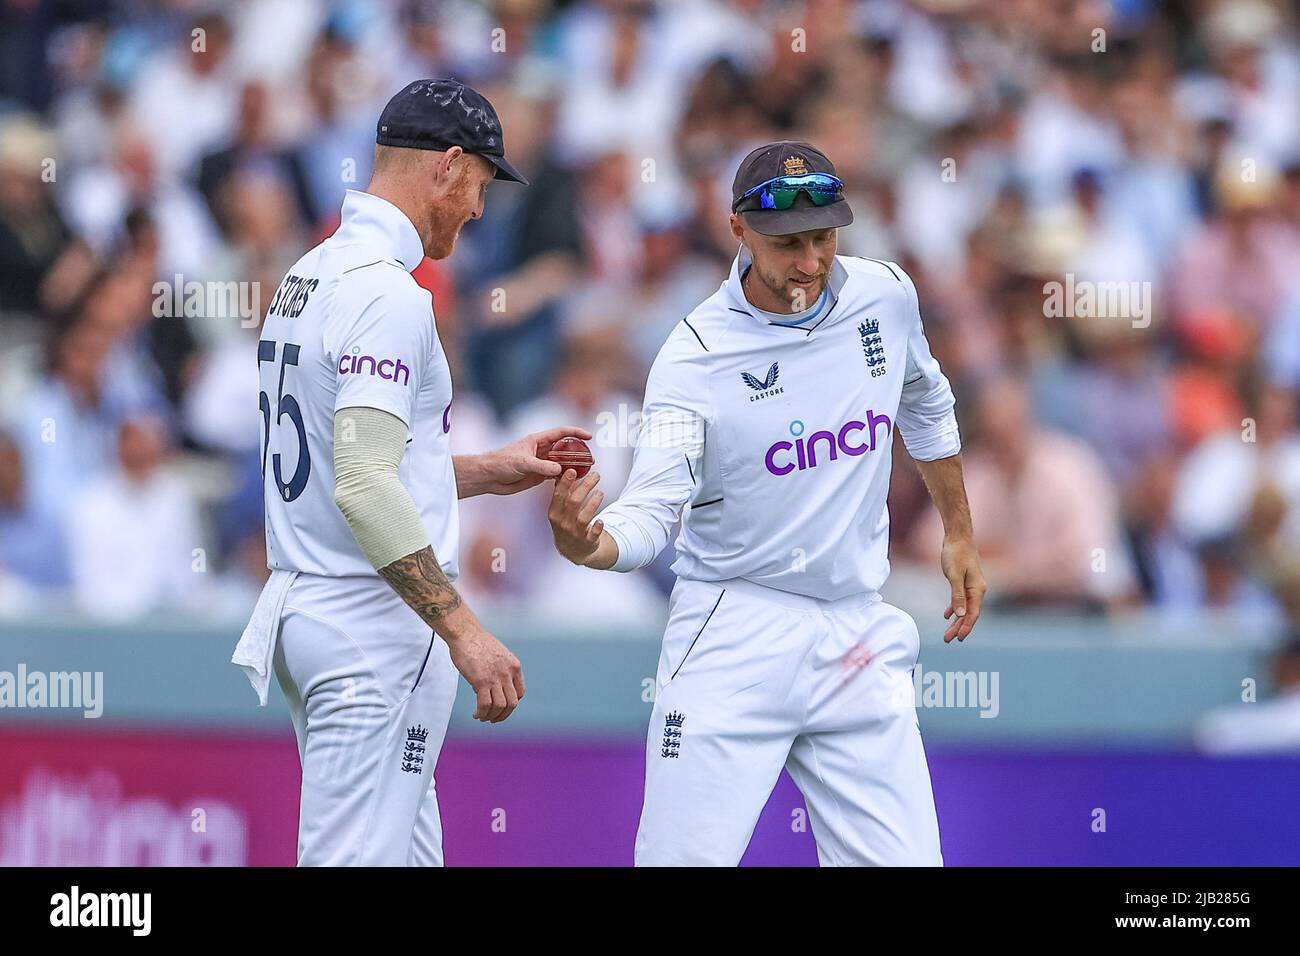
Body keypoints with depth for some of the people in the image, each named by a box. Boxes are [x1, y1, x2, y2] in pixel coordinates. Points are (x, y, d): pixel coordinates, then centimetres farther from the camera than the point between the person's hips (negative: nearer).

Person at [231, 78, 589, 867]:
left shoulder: (308, 278, 15)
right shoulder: (384, 291, -16)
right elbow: (365, 489, -25)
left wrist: (489, 472, 23)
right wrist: (465, 632, -24)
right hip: (375, 628, -10)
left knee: (412, 851, 14)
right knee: (360, 857, -10)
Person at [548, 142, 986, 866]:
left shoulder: (885, 295, 0)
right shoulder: (696, 353, -13)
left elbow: (925, 402, 22)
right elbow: (650, 512, -21)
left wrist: (959, 534, 27)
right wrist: (587, 545, -43)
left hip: (862, 636, 4)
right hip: (737, 636, -4)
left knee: (902, 860, -3)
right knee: (685, 862, -10)